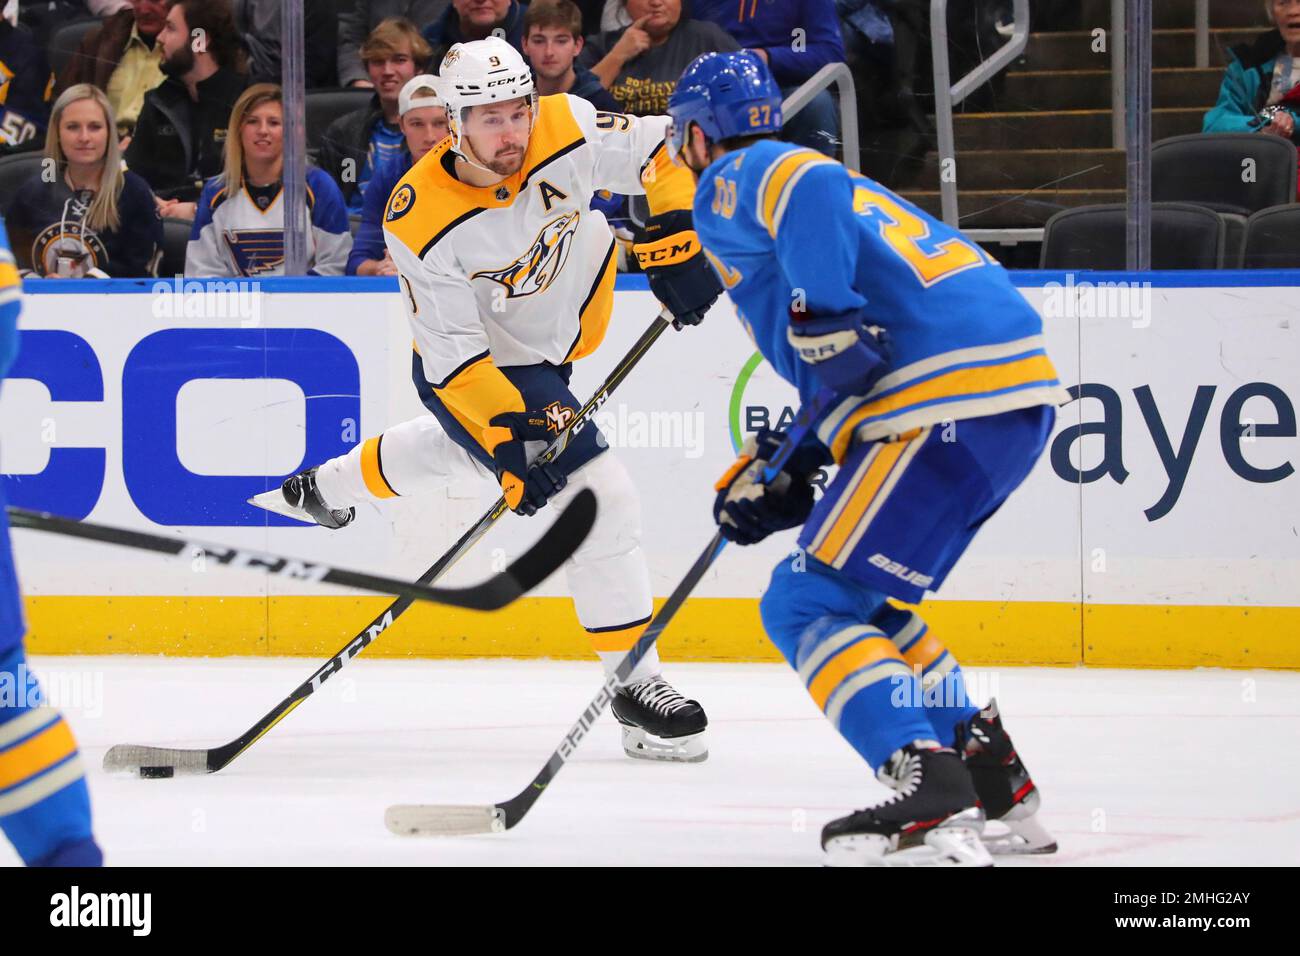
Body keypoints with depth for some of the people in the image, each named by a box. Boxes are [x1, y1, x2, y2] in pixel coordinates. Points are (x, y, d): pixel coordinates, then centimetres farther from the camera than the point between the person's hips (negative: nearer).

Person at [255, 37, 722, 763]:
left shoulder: (568, 132, -25)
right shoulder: (422, 220, -31)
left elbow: (657, 152, -8)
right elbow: (455, 357, -27)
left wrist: (681, 245, -17)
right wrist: (508, 439, -34)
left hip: (566, 334, 6)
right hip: (487, 364, -6)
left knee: (460, 447, 33)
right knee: (599, 498, -18)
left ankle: (329, 487, 62)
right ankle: (634, 686, -8)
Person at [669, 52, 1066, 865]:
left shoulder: (733, 183, 5)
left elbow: (809, 187, -21)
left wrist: (821, 314, -22)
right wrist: (781, 470, 24)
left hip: (952, 398, -9)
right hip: (1020, 392, 10)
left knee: (810, 604, -8)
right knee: (854, 597, 23)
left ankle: (934, 802, -25)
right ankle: (995, 785, 21)